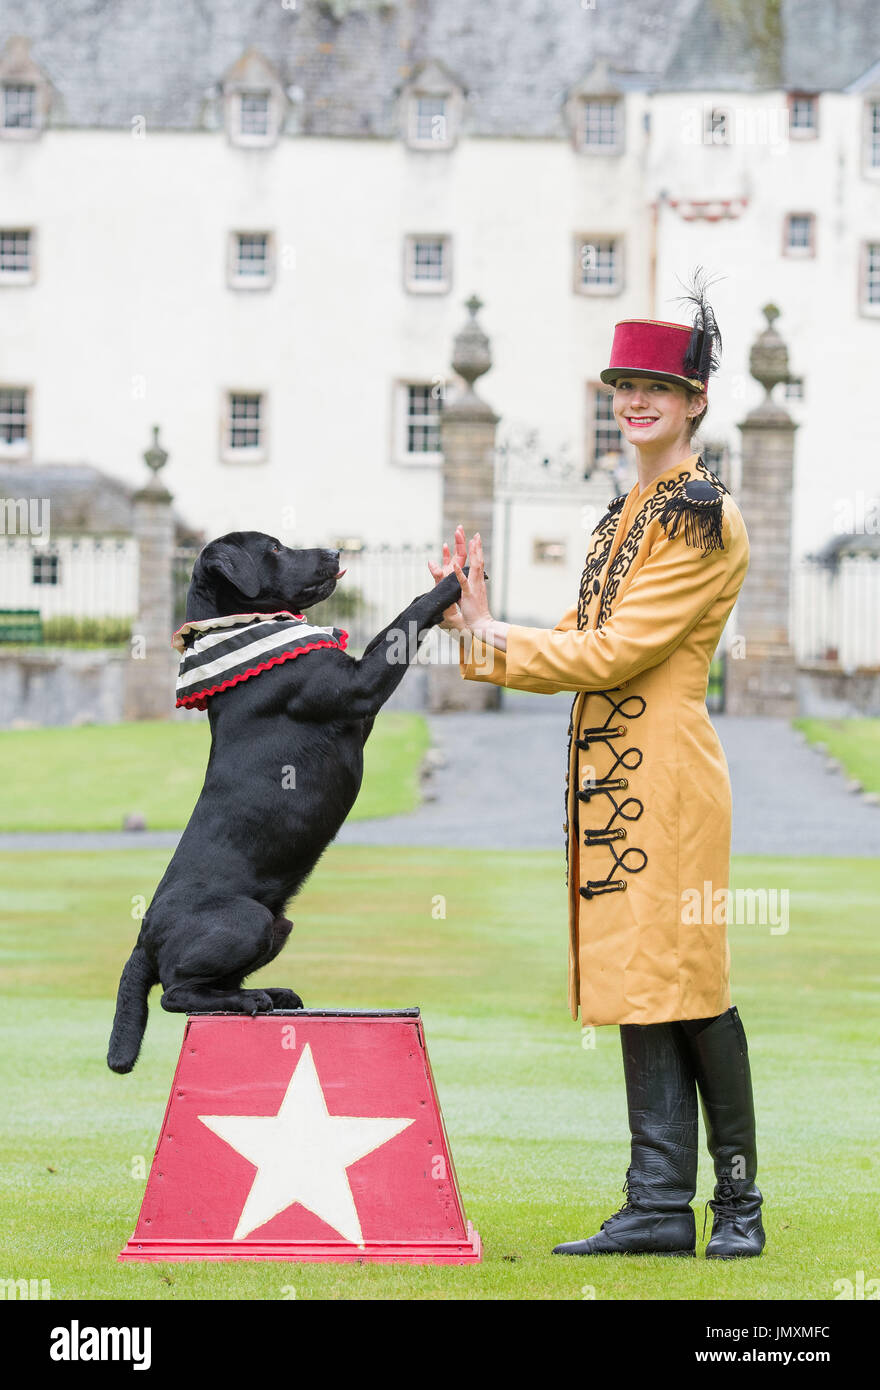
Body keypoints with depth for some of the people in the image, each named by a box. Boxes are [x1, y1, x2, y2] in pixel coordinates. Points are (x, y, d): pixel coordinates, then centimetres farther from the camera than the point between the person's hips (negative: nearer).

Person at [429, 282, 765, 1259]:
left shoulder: (704, 520, -9)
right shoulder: (625, 517, 19)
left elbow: (613, 654, -15)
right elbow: (577, 647, 15)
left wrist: (485, 640, -8)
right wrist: (478, 626, 0)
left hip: (665, 770, -9)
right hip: (609, 775, 9)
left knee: (687, 984, -5)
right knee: (639, 990, 7)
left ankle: (740, 1203, 4)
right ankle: (659, 1206, 9)